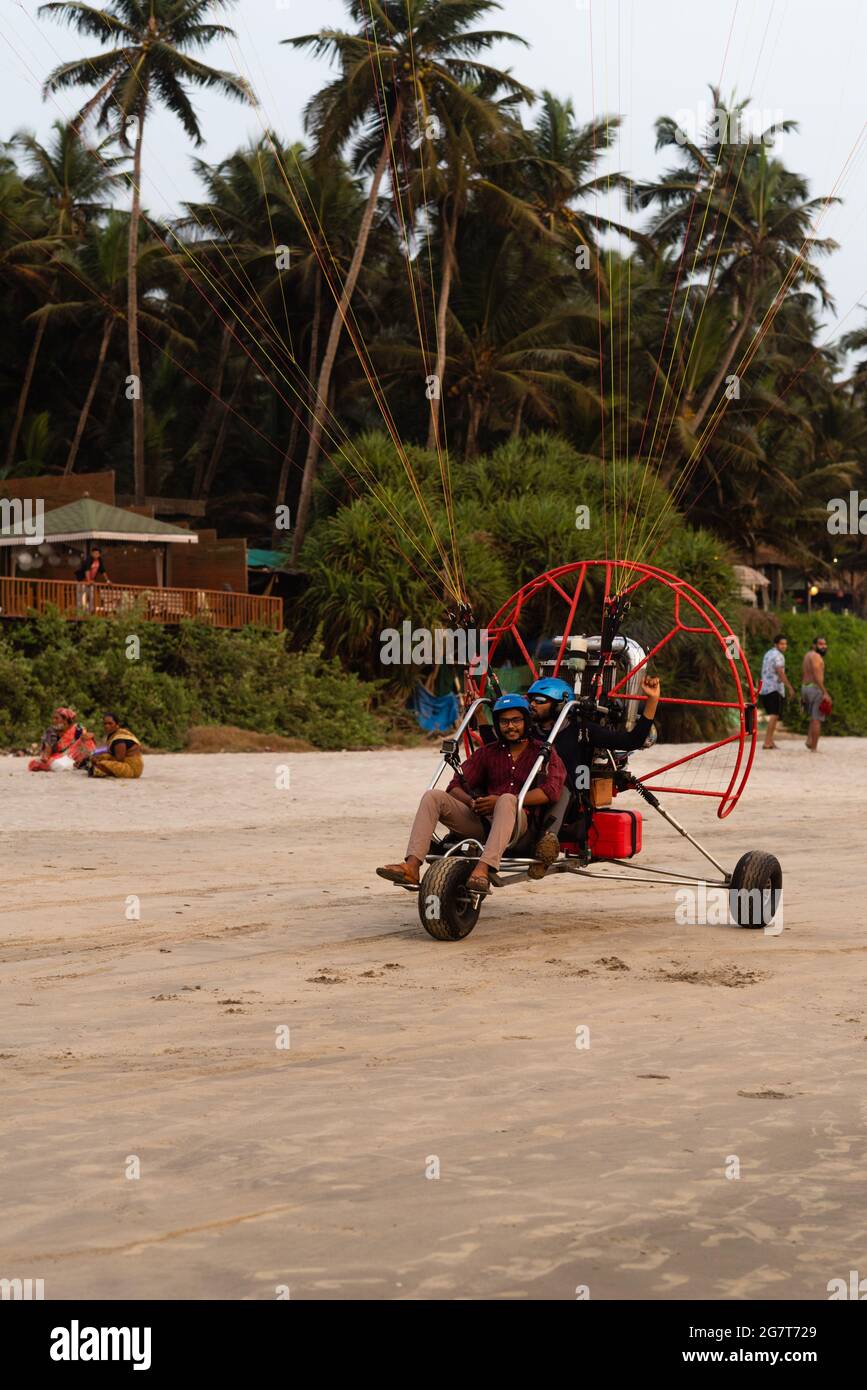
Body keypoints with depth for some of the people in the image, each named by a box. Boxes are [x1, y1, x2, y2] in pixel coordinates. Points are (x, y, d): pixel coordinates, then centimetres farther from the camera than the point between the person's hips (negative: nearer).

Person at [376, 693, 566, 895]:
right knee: (433, 797, -13)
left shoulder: (542, 752, 8)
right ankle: (411, 867, -30)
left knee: (507, 800, -38)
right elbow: (456, 786, 15)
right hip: (481, 821, 5)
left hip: (520, 821, -4)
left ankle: (483, 870, -53)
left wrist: (500, 801, -18)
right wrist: (472, 802, -10)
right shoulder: (487, 752, 22)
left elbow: (550, 791, -10)